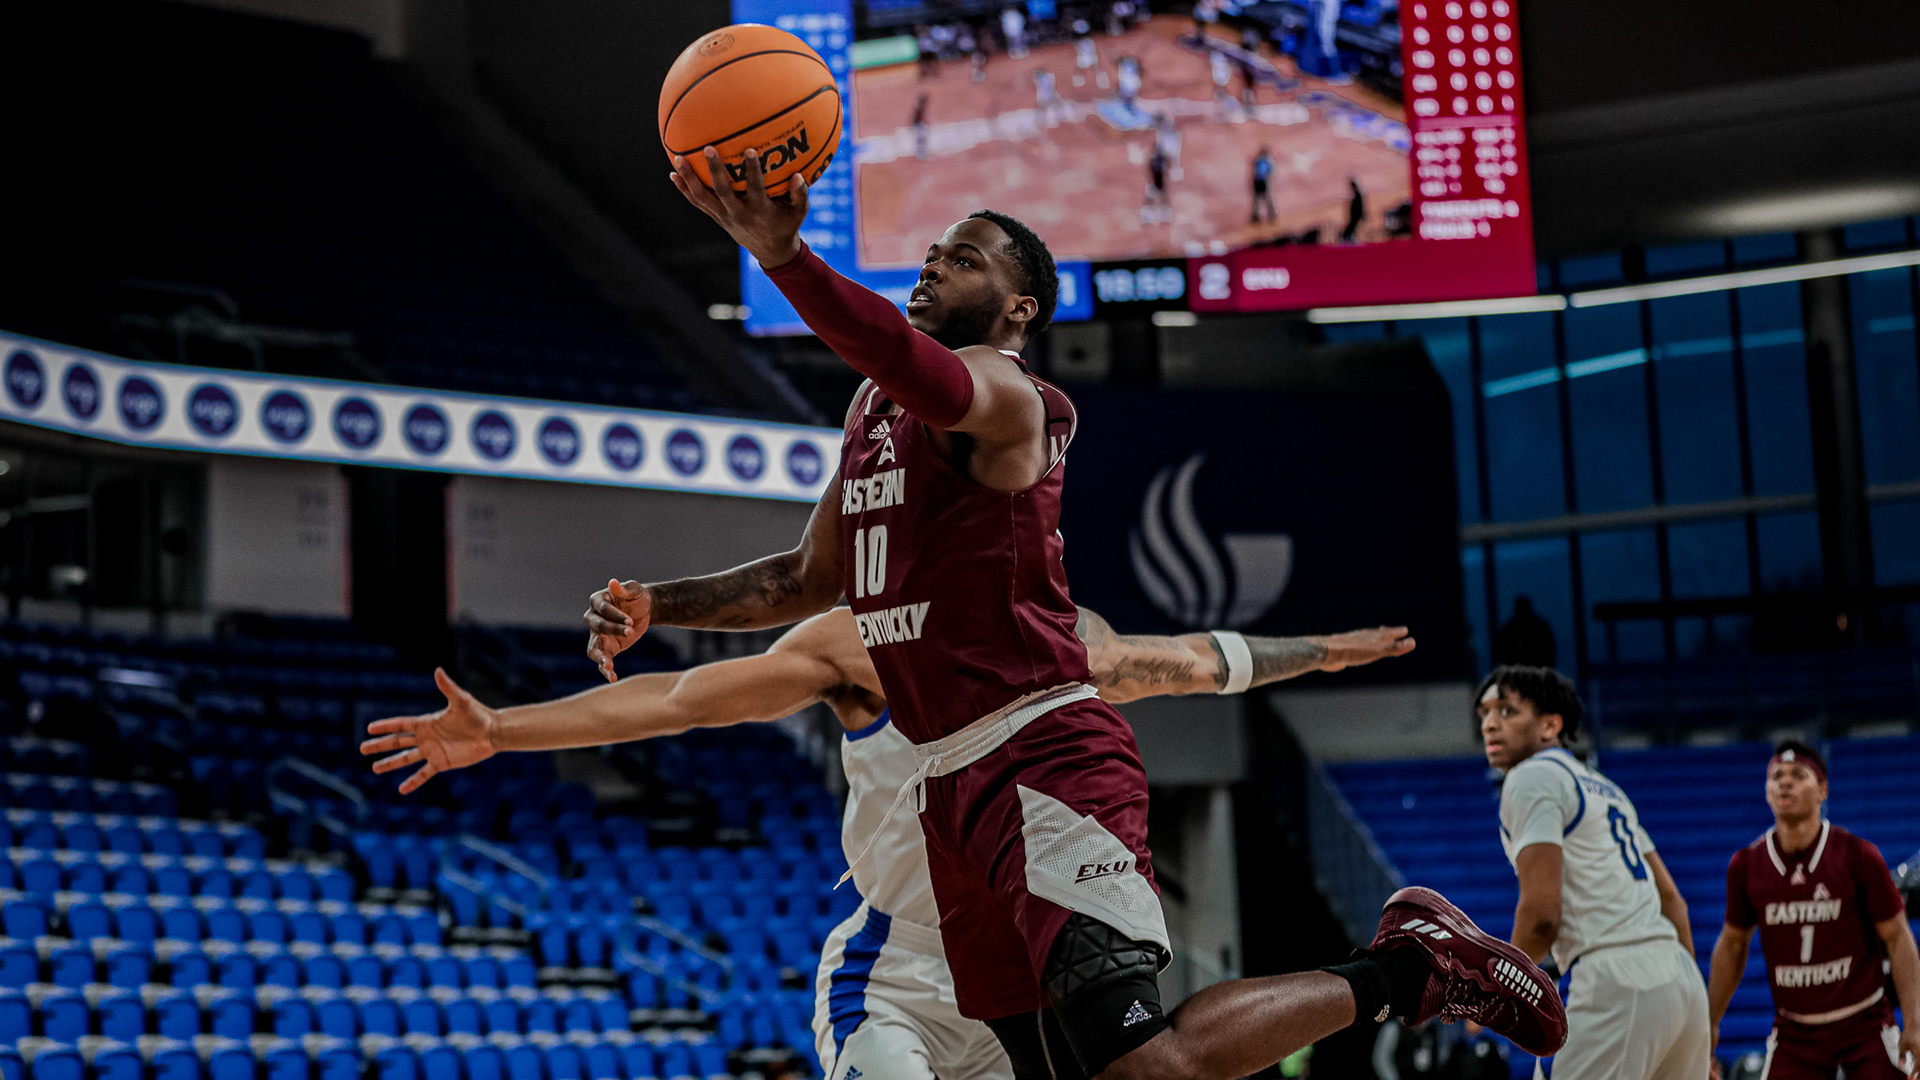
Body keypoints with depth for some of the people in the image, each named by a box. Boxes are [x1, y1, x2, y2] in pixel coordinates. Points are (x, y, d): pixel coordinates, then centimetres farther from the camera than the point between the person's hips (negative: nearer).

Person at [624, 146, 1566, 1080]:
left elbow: (919, 368, -36)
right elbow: (811, 580, 28)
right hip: (951, 782, 9)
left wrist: (782, 254, -50)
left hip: (1043, 758, -9)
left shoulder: (1001, 391, -10)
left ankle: (1401, 970, -2)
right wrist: (657, 607, 15)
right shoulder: (874, 409, 19)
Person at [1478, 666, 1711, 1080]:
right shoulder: (1600, 784, 26)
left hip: (1616, 984, -9)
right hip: (1679, 978, 10)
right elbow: (1672, 901, 26)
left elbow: (1542, 915, -12)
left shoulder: (1532, 777, -2)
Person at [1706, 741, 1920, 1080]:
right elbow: (1732, 945, 11)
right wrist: (1710, 1023, 11)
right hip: (1793, 1033, 2)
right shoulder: (1745, 866, -3)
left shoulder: (1858, 857, -10)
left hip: (1864, 1023, -2)